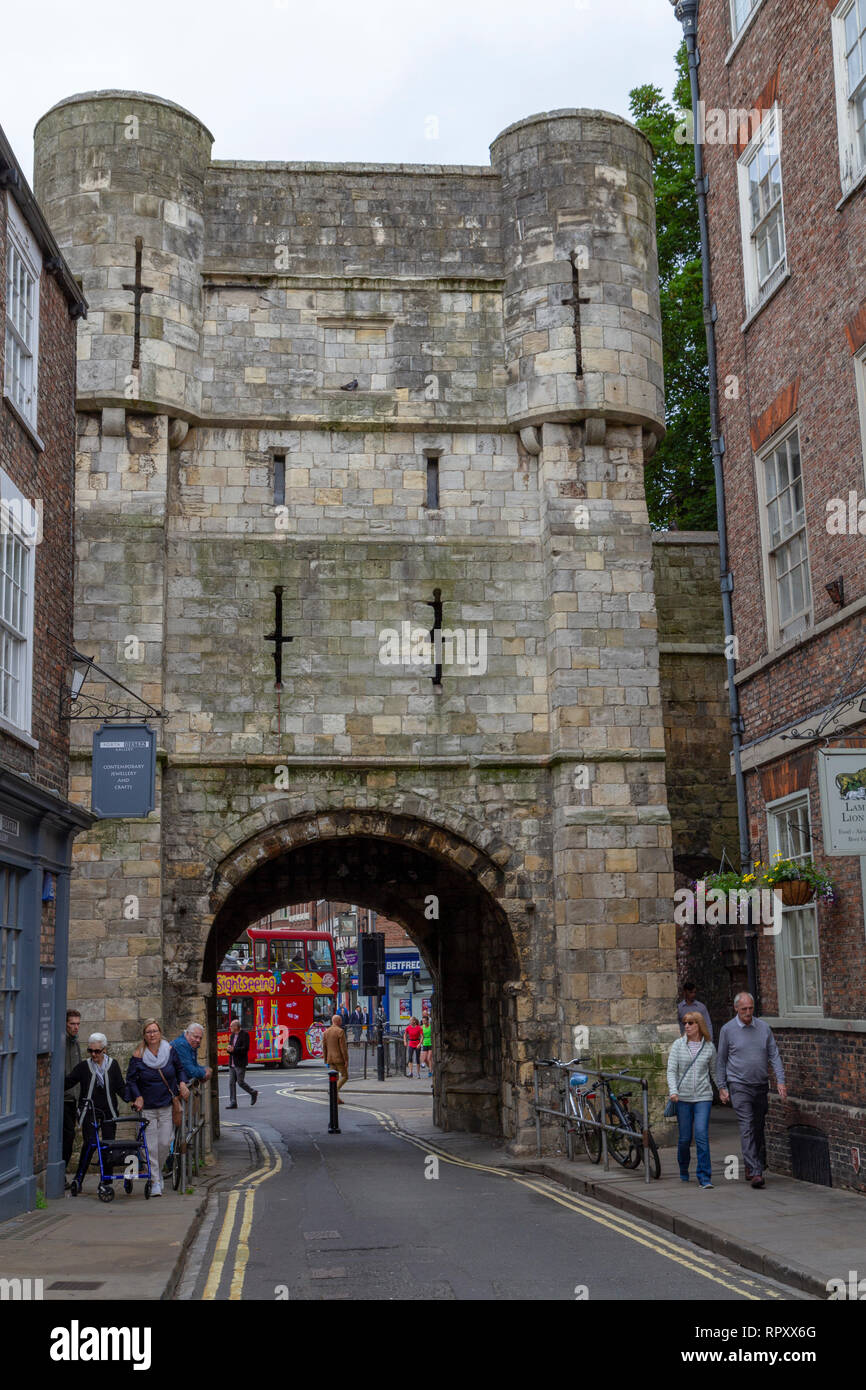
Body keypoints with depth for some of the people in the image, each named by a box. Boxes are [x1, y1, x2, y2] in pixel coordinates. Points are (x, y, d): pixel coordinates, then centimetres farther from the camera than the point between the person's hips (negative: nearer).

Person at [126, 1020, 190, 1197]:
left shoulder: (170, 1051, 0)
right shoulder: (138, 1056, -6)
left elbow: (180, 1068, 15)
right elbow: (131, 1079, 1)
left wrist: (182, 1083, -1)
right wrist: (138, 1097, -9)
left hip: (167, 1105, 2)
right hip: (147, 1108, -2)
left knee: (165, 1143, -1)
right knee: (151, 1146, -4)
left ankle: (158, 1171, 26)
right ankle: (155, 1182, 4)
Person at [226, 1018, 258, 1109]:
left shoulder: (244, 1034, -9)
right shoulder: (233, 1035, 15)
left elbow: (245, 1048, -17)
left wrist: (234, 1049, -20)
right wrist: (229, 1049, -5)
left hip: (240, 1064, -7)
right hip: (232, 1064, 7)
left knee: (240, 1082, -6)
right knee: (231, 1083, 2)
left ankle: (253, 1093, 16)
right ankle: (233, 1103, 5)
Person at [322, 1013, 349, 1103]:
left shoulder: (326, 1032, 7)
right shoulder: (340, 1031, -13)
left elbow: (324, 1047, 10)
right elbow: (343, 1047, -16)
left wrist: (326, 1061, 16)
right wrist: (346, 1060, -13)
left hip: (330, 1058, 6)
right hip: (339, 1058, -6)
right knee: (345, 1076, 4)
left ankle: (336, 1099, 8)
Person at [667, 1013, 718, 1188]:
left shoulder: (709, 1046, 5)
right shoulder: (678, 1045, 3)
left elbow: (714, 1072, 16)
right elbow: (671, 1070, -2)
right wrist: (673, 1091, -16)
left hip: (703, 1097, 0)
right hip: (683, 1098, 0)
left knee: (702, 1135, -12)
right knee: (685, 1138, 6)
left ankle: (705, 1177, -7)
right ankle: (683, 1170, 31)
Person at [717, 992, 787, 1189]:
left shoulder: (764, 1028, 4)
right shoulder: (728, 1030, -2)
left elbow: (774, 1056, 4)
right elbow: (721, 1060, 5)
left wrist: (781, 1080, -7)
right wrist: (722, 1087, 3)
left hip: (761, 1086, 3)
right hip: (739, 1086, -3)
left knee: (758, 1129, 10)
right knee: (747, 1128, -13)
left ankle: (751, 1168, 26)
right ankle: (755, 1172, -17)